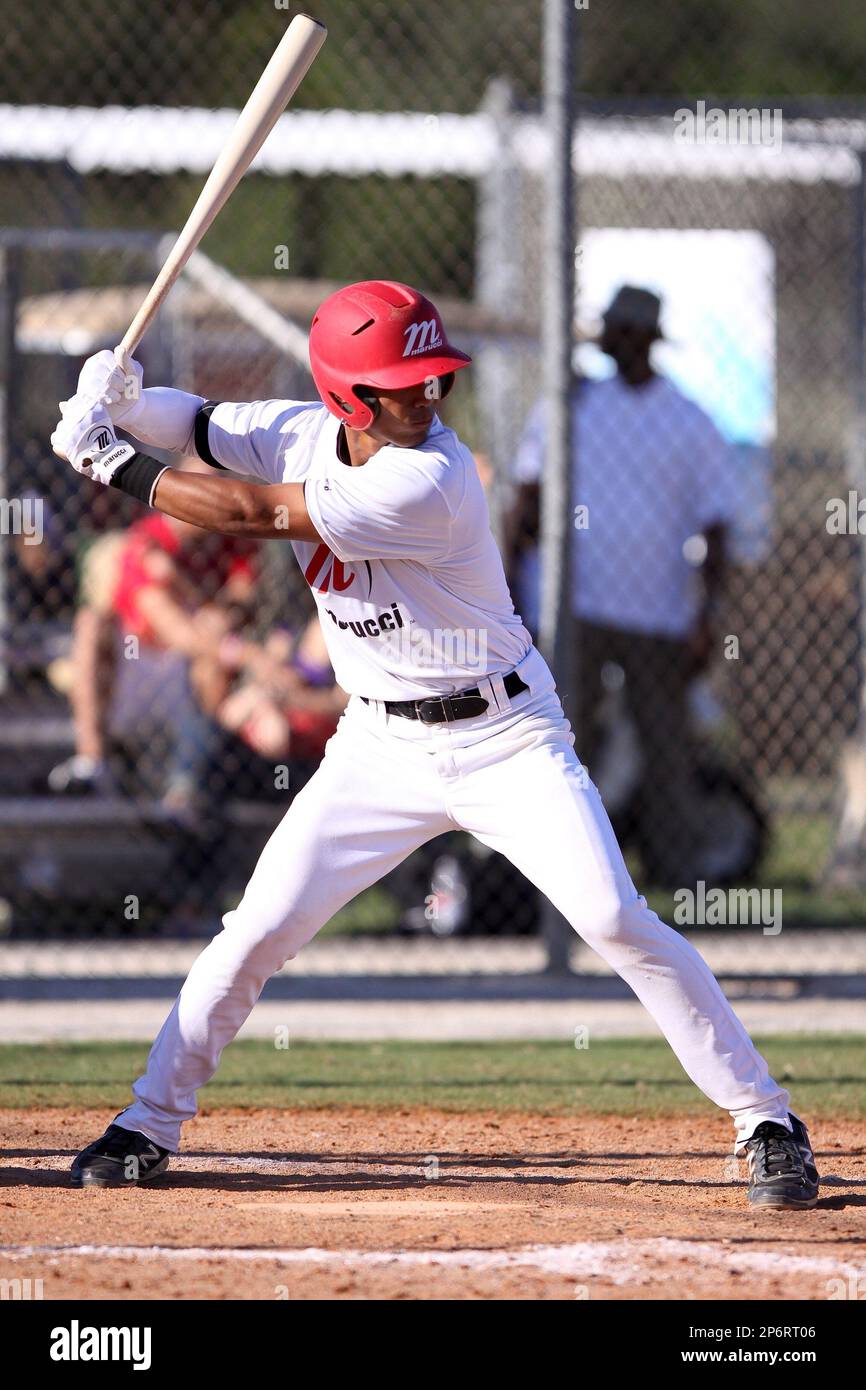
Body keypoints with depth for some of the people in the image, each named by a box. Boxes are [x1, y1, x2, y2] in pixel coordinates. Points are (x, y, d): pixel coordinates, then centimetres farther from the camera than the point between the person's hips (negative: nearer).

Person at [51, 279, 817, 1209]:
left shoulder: (428, 481, -26)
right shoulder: (306, 433, -5)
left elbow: (257, 514, -25)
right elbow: (198, 425, 5)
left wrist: (114, 465, -19)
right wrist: (122, 405, -18)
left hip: (505, 737, -5)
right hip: (380, 743, 5)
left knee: (616, 920, -15)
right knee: (257, 930, 0)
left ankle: (765, 1121, -8)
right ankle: (149, 1124, 14)